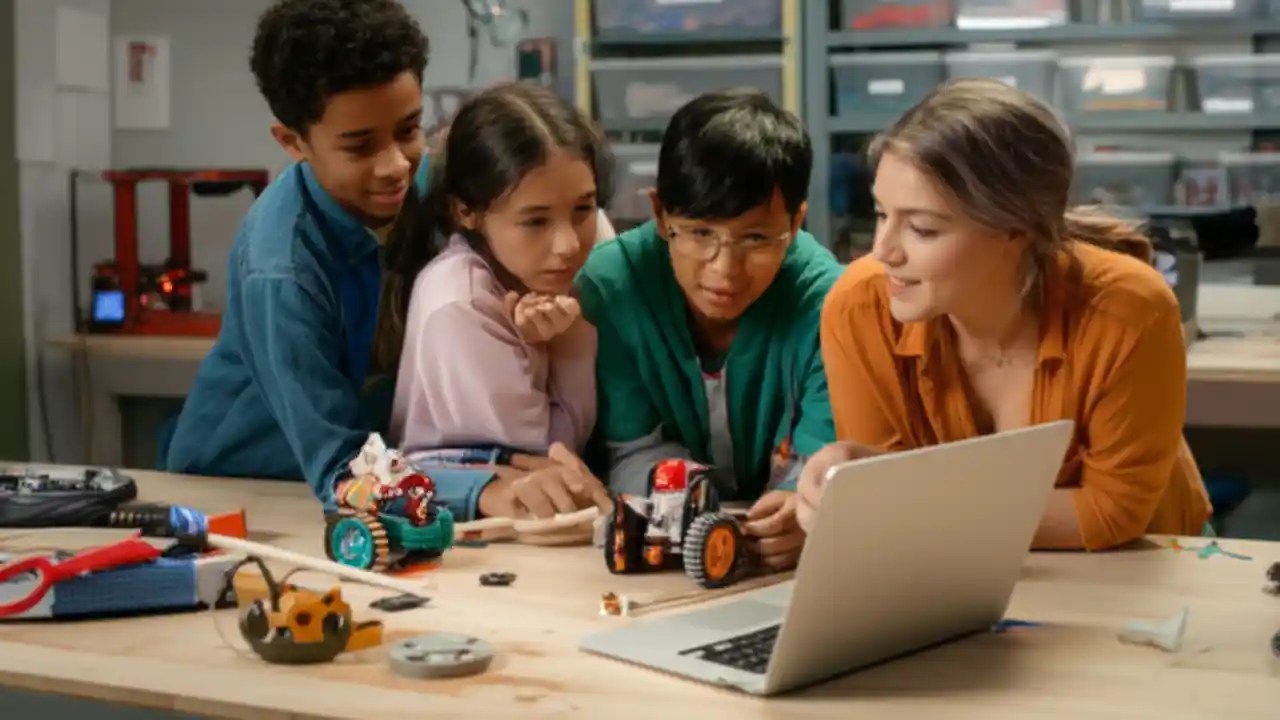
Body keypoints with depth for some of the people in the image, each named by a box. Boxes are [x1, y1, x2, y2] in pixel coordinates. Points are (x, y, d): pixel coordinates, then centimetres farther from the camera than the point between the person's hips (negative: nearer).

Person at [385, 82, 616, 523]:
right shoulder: (457, 303, -21)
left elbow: (581, 432, -4)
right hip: (454, 507, -4)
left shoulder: (590, 247, -9)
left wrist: (572, 337, -17)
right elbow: (543, 451, -11)